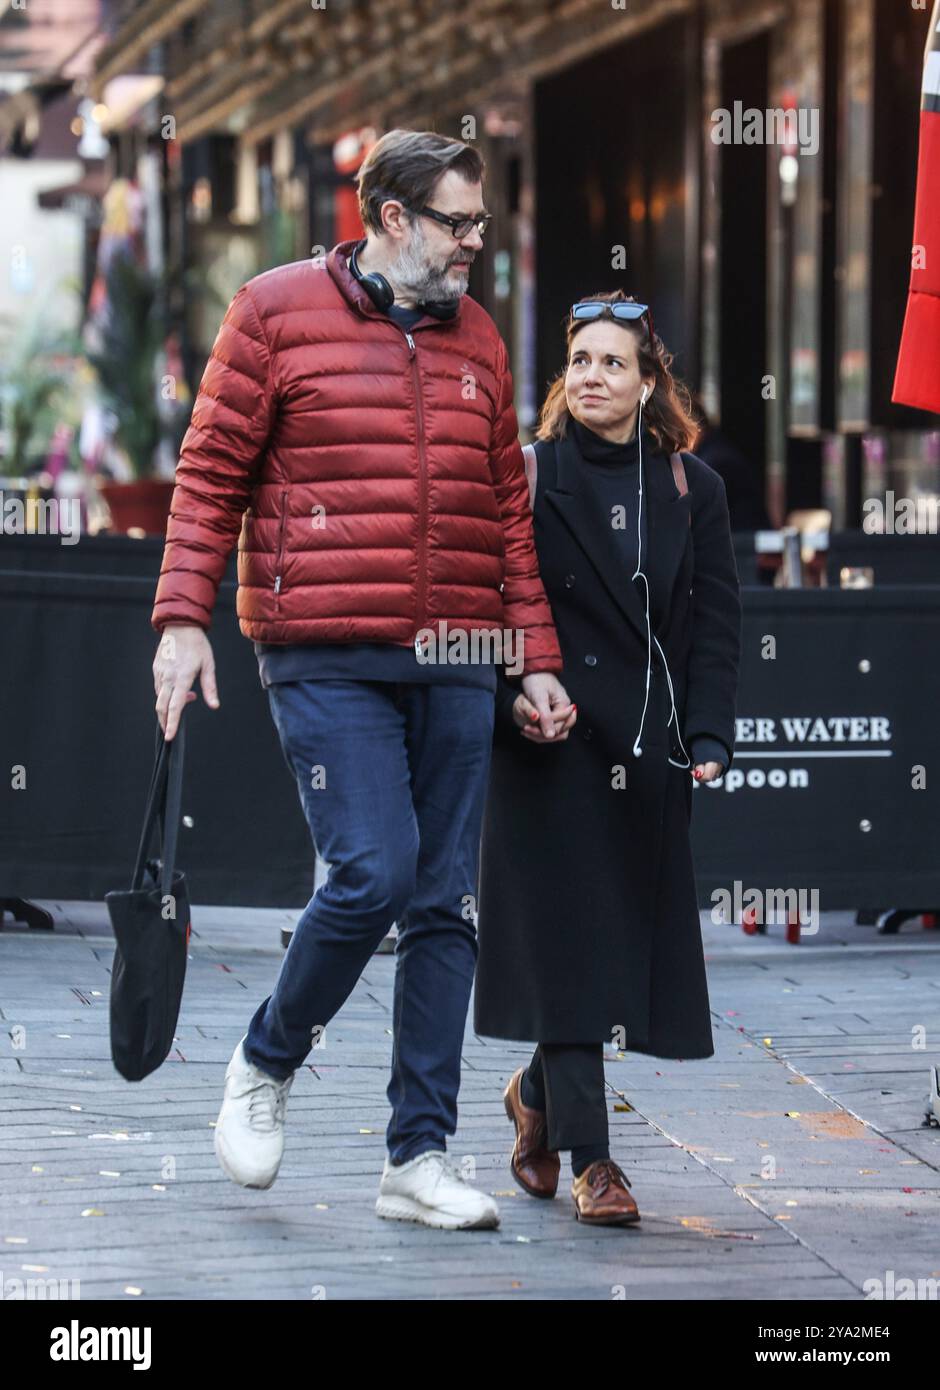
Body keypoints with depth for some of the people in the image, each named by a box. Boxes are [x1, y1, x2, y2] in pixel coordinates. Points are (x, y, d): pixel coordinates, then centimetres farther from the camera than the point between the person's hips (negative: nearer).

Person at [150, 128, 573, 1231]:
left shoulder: (476, 337, 16)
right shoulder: (279, 310, 2)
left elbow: (508, 508, 18)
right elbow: (211, 472, 1)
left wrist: (537, 655, 12)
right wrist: (183, 614, -7)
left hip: (454, 663, 5)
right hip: (324, 658, -5)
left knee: (443, 902, 3)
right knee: (373, 872, -16)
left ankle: (418, 1160, 8)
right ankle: (265, 1064, 11)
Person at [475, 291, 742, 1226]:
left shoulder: (692, 490, 8)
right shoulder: (528, 477, 0)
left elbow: (715, 622, 7)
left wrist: (709, 738, -4)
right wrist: (514, 699, -16)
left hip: (648, 756, 3)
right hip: (554, 744, -3)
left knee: (633, 934, 8)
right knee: (567, 941, -6)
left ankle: (538, 1095, 33)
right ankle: (589, 1161, -4)